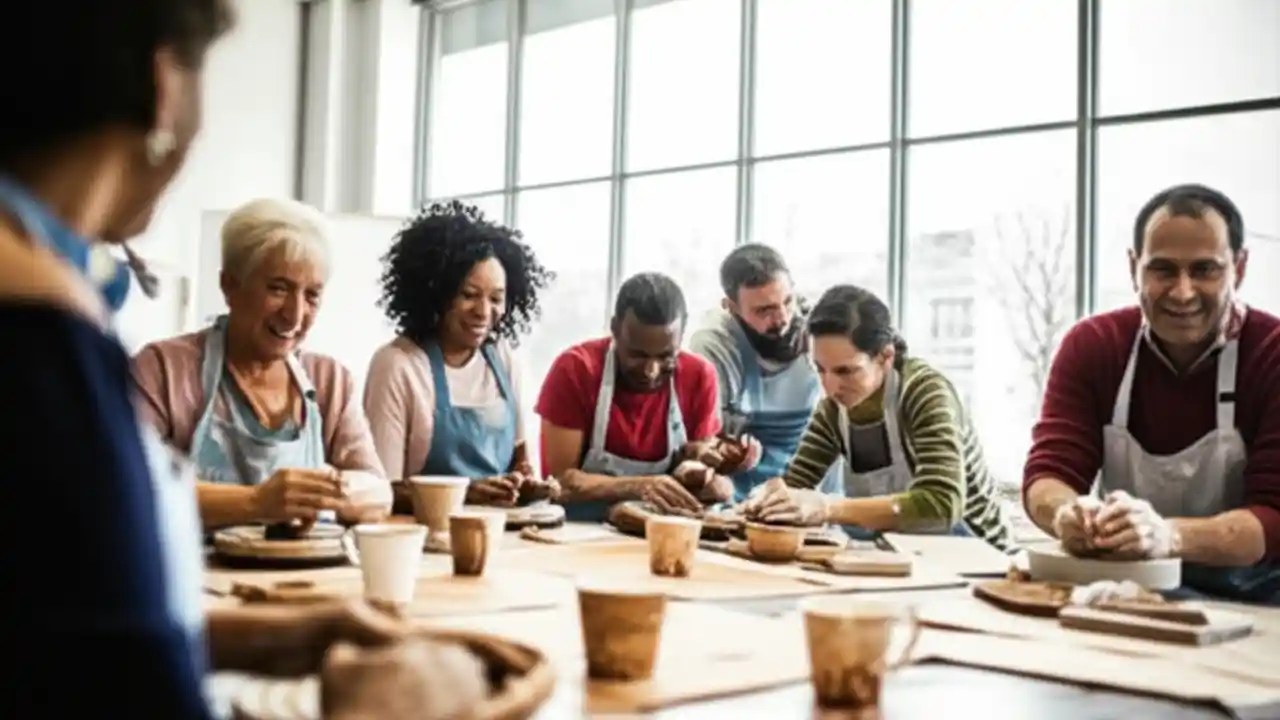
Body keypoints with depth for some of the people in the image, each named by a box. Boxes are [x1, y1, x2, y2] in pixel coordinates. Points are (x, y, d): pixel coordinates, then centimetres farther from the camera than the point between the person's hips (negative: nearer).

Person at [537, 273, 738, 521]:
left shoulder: (699, 376, -5)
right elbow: (560, 480, -14)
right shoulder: (575, 370, -12)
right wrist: (637, 487, -27)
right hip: (582, 527, -2)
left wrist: (702, 478, -22)